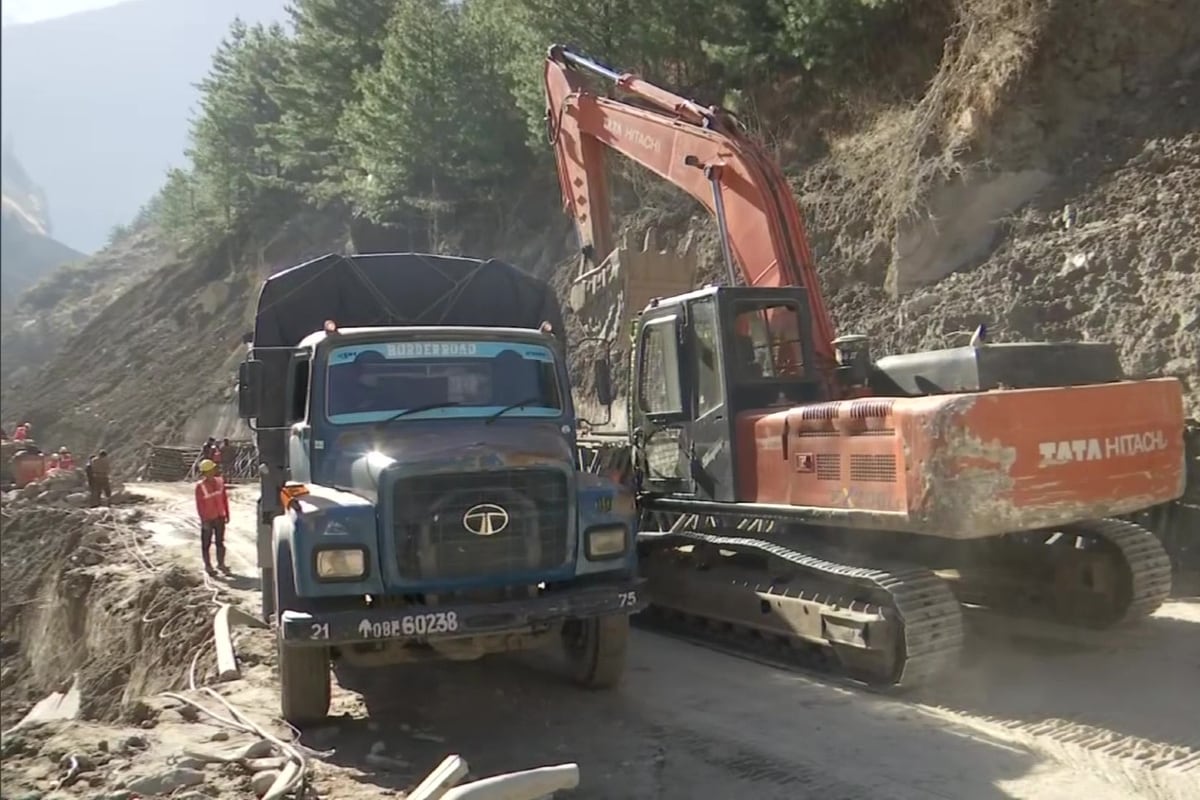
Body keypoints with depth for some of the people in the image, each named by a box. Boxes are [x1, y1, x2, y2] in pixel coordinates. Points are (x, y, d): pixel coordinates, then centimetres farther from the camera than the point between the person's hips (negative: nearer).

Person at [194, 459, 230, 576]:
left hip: (220, 517, 4)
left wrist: (227, 514, 9)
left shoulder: (219, 481, 0)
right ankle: (207, 566, 20)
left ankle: (221, 564, 25)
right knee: (206, 543, 8)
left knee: (220, 541, 13)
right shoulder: (200, 485, -13)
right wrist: (203, 520, -13)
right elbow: (199, 504, -11)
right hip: (208, 518, -4)